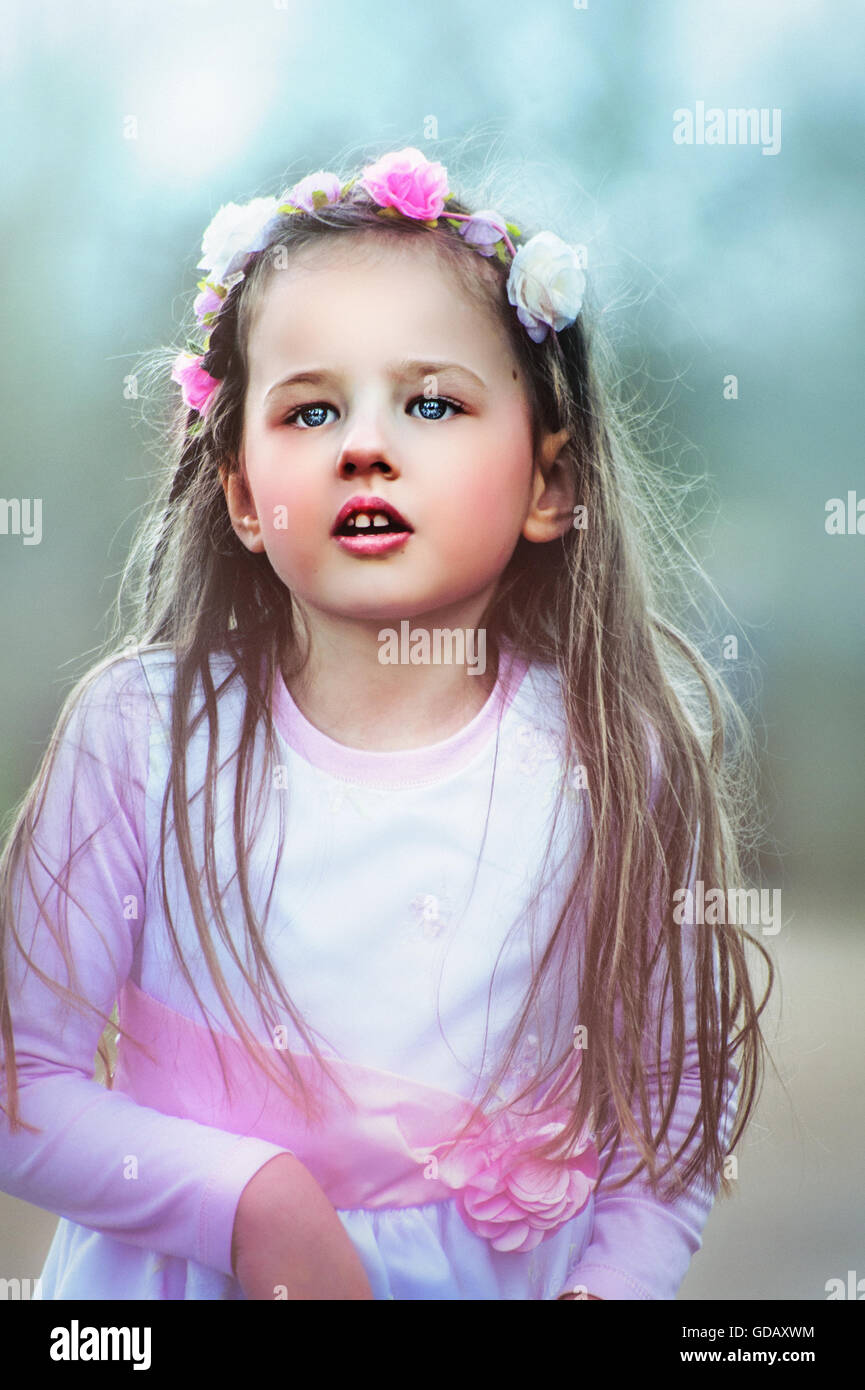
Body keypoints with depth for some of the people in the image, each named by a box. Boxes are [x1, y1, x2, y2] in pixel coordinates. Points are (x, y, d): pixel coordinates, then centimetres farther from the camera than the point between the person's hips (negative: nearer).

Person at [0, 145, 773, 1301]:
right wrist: (246, 1195, -21)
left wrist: (609, 1285, -17)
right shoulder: (146, 731, -10)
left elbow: (678, 1113, -2)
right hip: (187, 1267, 0)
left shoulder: (618, 764, -9)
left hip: (501, 1279, 0)